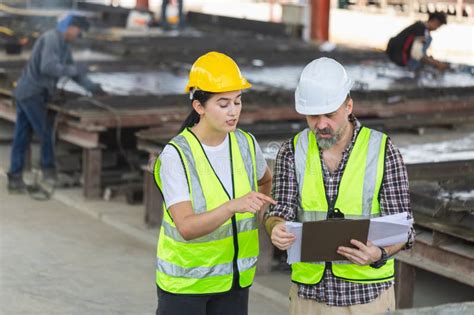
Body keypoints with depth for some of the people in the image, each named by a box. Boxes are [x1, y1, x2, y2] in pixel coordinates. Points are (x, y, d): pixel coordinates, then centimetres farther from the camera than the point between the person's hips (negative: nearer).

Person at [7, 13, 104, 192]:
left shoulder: (63, 44, 16)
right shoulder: (52, 38, -15)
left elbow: (72, 69, 23)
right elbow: (48, 66, -27)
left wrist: (91, 87, 15)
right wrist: (74, 70, -18)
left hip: (27, 93, 10)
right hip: (33, 93, -10)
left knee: (21, 137, 8)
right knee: (46, 132, -1)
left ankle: (15, 178, 9)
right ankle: (49, 170, 11)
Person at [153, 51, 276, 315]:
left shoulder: (245, 144, -3)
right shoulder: (176, 155, -19)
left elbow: (266, 180, 22)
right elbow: (187, 228, -29)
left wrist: (254, 219, 10)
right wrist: (233, 206, -42)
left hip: (235, 278, 5)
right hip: (185, 280, -4)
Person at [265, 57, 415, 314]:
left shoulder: (382, 151, -7)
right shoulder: (292, 152, 0)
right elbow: (281, 211, -6)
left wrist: (379, 254, -28)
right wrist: (276, 228, -29)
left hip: (367, 292, -2)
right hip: (310, 291, 2)